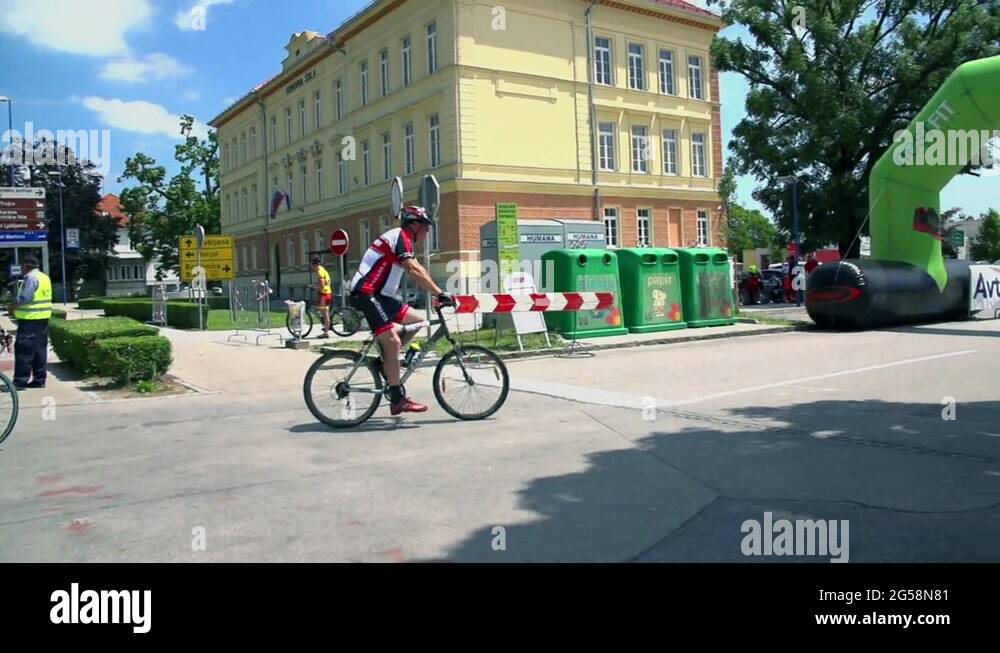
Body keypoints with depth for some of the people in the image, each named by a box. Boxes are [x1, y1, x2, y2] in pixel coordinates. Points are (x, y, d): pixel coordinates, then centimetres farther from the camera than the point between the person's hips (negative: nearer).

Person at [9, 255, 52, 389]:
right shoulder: (45, 277, 15)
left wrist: (13, 308, -4)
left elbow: (24, 299, -19)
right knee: (40, 349, 11)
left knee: (24, 350, -6)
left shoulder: (31, 278, -14)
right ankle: (39, 379, 14)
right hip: (43, 318, 9)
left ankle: (21, 381, -5)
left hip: (30, 319, -9)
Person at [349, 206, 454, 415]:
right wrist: (441, 294, -28)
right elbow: (415, 271, -24)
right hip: (366, 294, -10)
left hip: (379, 295, 10)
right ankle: (398, 400, -13)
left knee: (416, 321, 9)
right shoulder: (400, 236, -12)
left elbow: (419, 272, 18)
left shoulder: (401, 239, 20)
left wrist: (439, 294, 11)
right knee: (392, 342, -15)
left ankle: (385, 360, 11)